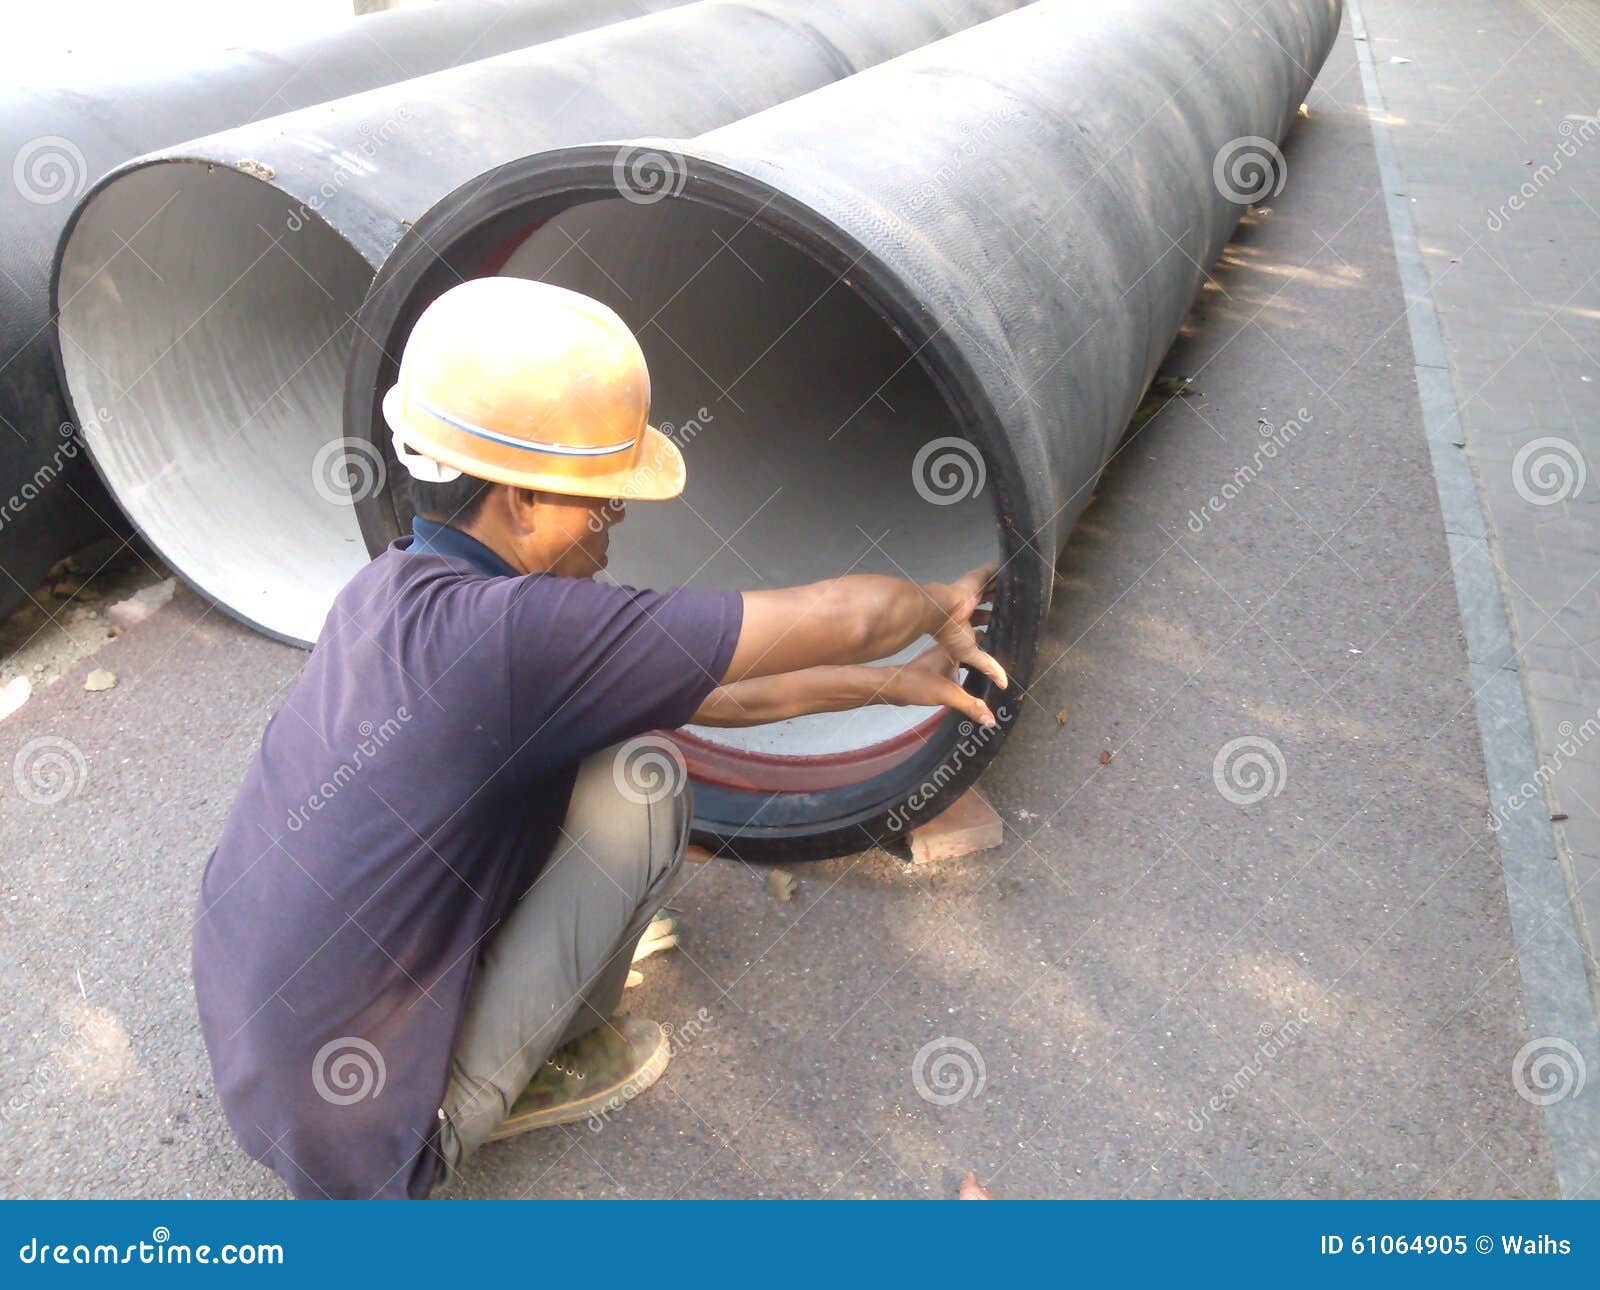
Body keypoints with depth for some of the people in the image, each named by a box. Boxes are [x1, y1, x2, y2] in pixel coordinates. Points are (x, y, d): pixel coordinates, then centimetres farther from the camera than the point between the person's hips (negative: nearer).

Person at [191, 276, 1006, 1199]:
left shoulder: (399, 587, -4)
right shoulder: (508, 632, -31)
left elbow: (711, 689, 3)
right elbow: (839, 619, -22)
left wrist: (897, 682, 9)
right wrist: (941, 605, 1)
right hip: (356, 1132, -7)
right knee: (641, 773, -16)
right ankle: (500, 1084, 6)